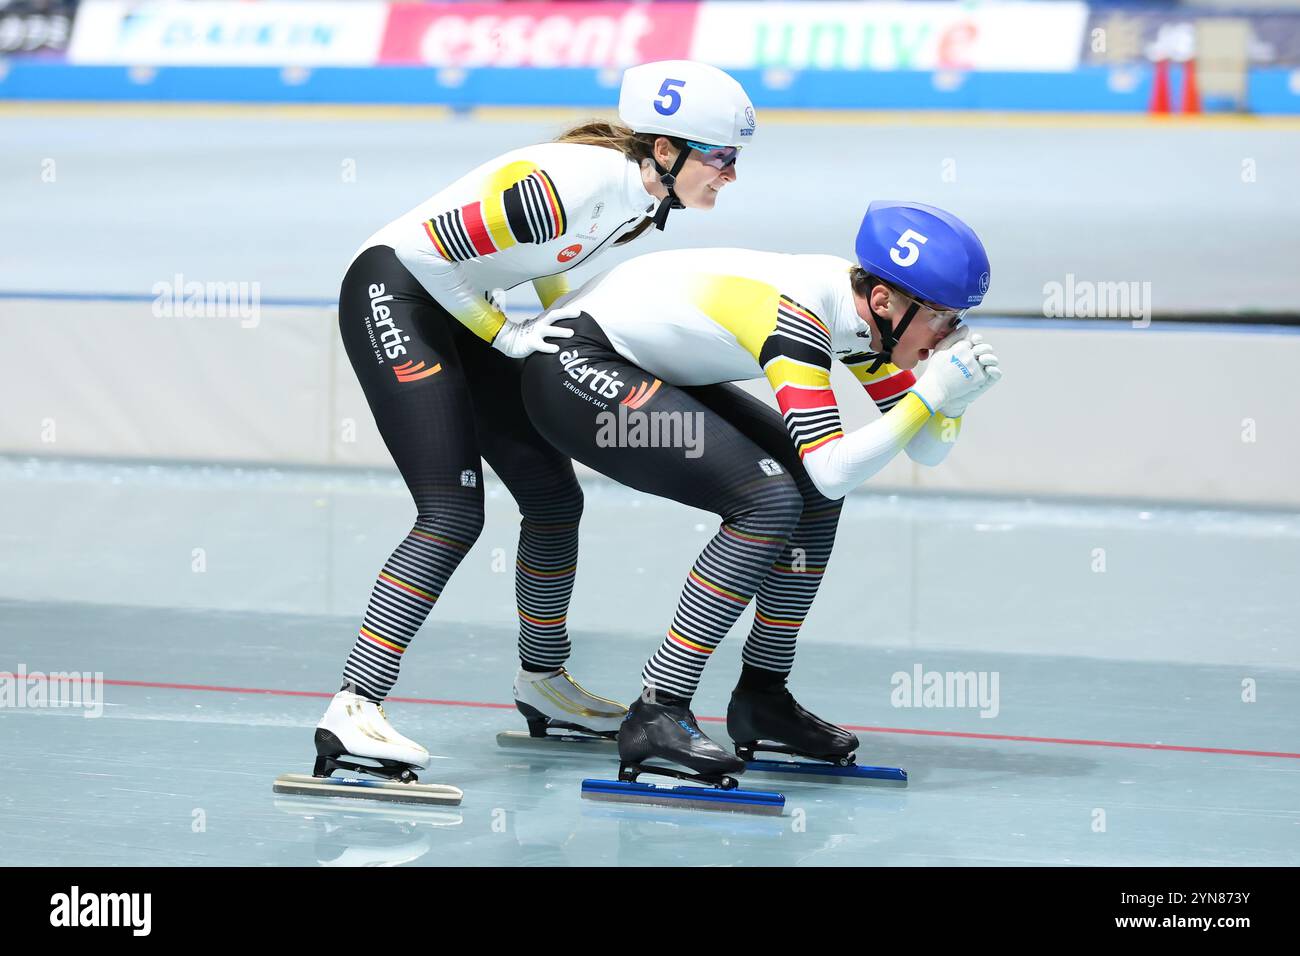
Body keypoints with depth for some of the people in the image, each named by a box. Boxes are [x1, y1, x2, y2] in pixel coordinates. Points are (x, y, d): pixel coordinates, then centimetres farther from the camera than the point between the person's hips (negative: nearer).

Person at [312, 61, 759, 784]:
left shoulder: (645, 201, -1)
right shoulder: (572, 182, -29)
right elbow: (437, 247, -24)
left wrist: (580, 332, 5)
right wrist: (506, 334, -15)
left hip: (463, 310, 9)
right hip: (394, 294, -9)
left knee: (555, 498, 11)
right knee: (454, 514, -20)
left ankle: (542, 682, 31)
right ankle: (351, 712, -24)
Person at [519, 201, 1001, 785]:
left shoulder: (865, 314, -3)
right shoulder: (799, 311, -29)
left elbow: (926, 452, 3)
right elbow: (832, 468, -35)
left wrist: (955, 395, -16)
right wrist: (931, 393, -32)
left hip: (655, 371, 10)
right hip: (574, 366, -10)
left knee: (811, 493, 5)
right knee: (768, 499, -22)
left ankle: (762, 697, 14)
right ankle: (657, 713, -20)